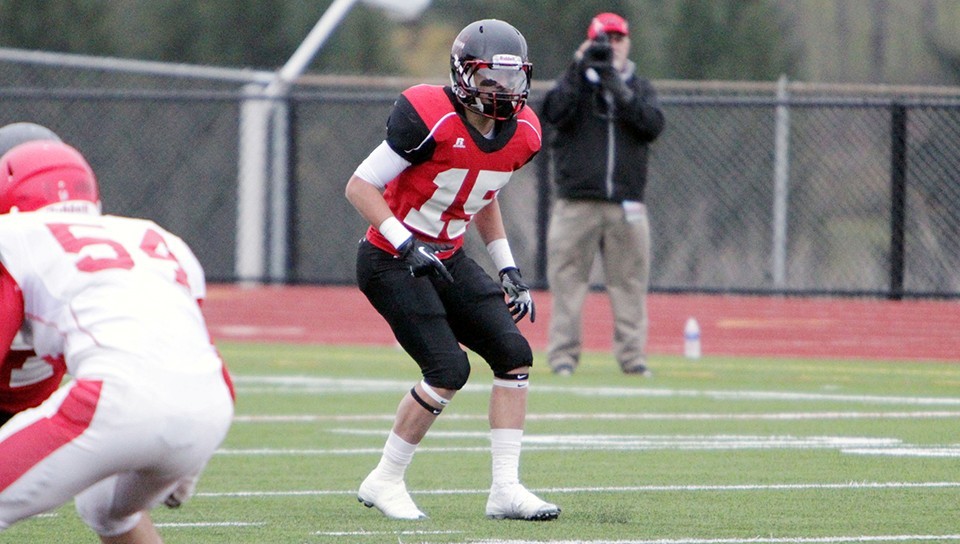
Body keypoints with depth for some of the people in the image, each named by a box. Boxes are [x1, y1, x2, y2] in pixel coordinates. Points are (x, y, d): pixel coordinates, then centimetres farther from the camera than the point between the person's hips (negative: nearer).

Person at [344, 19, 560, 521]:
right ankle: (384, 482, 1)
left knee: (513, 356, -4)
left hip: (447, 259, 8)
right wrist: (406, 244, -27)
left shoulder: (521, 134, -1)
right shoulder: (431, 118, -24)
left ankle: (506, 489, 0)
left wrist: (508, 270, 11)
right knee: (449, 370, -16)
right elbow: (360, 186, -17)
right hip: (391, 262, -8)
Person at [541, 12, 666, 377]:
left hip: (626, 206, 1)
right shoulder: (574, 82, 9)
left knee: (630, 281, -1)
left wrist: (618, 88, -17)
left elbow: (653, 125, -6)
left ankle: (631, 354, 2)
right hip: (576, 205, -1)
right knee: (567, 279, -4)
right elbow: (554, 113, -12)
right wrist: (579, 70, -18)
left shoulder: (639, 88, 13)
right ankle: (563, 353, -1)